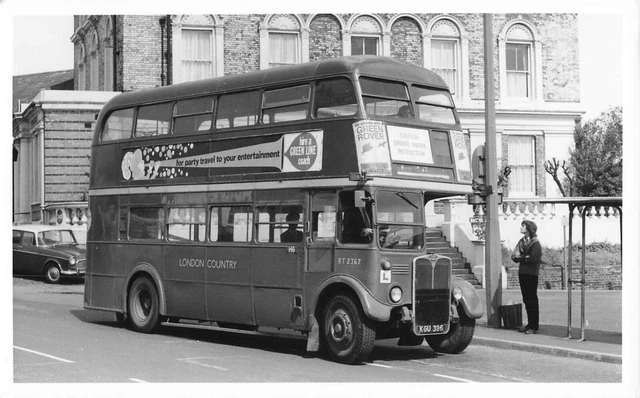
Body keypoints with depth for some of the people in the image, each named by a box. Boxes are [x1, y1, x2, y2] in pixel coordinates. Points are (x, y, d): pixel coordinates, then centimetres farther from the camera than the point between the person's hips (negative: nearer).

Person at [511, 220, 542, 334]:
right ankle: (530, 324, 16)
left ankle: (534, 326, -1)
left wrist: (521, 257, -5)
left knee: (532, 300, -4)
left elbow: (533, 258, -17)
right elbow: (514, 256, 8)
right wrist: (525, 257, -11)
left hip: (531, 274, -7)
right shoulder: (521, 241, 13)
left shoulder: (535, 242, -8)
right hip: (522, 273, 7)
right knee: (526, 300, 9)